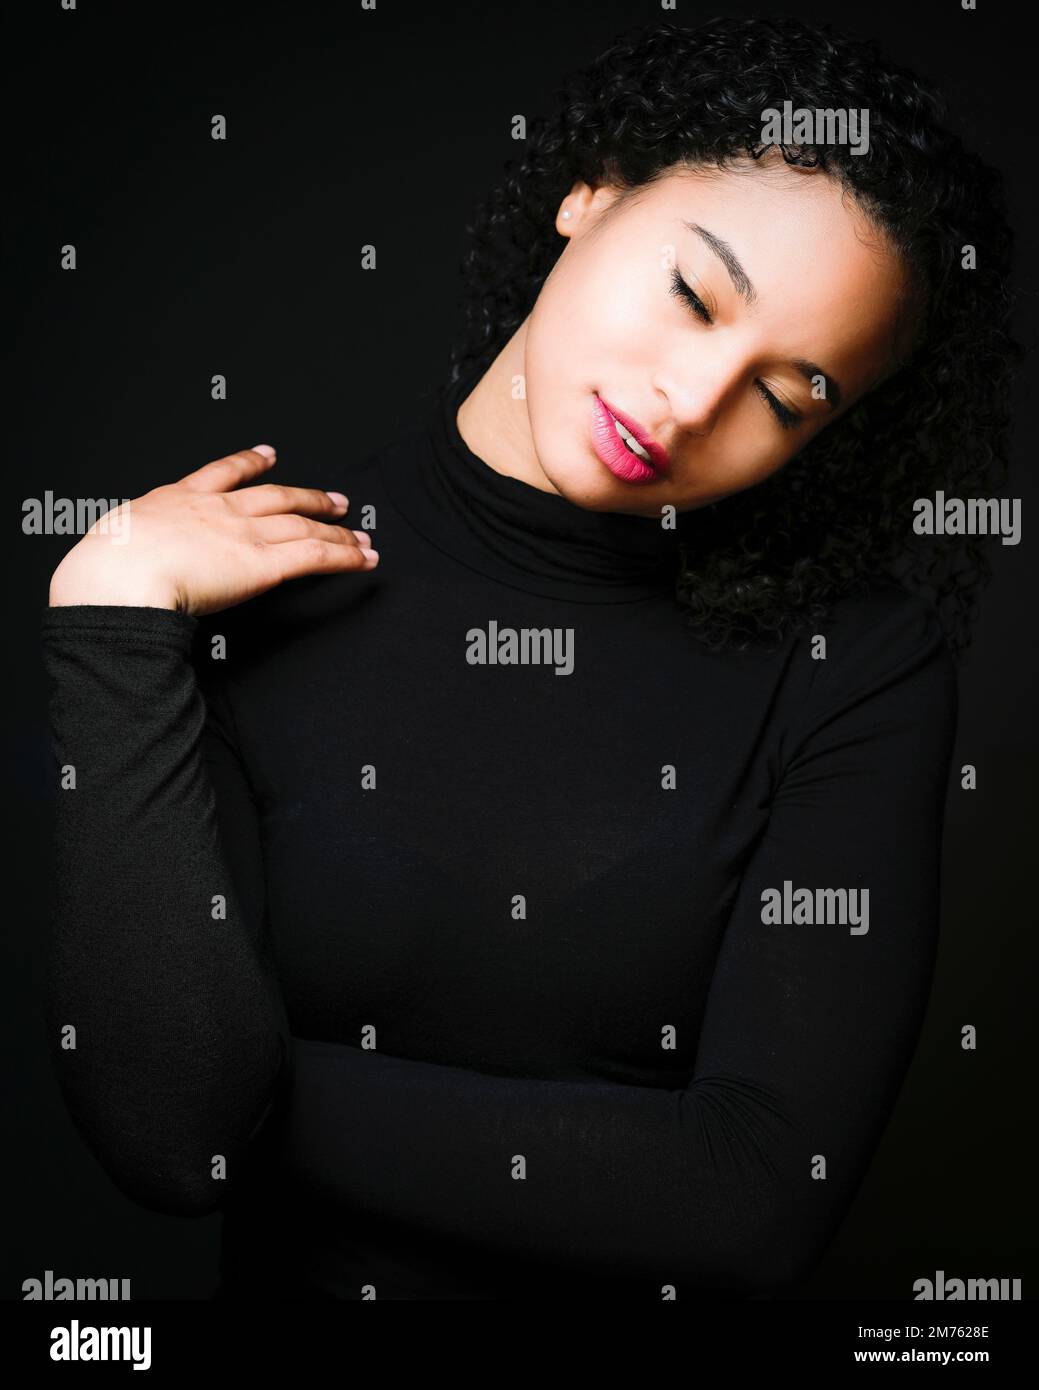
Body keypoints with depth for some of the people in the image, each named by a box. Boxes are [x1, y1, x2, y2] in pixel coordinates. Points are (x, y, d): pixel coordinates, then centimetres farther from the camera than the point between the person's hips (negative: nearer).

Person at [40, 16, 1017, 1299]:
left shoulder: (855, 651, -8)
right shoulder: (246, 579, -6)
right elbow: (171, 1133, -15)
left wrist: (267, 1092, -12)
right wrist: (120, 613, -17)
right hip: (305, 1276, 1)